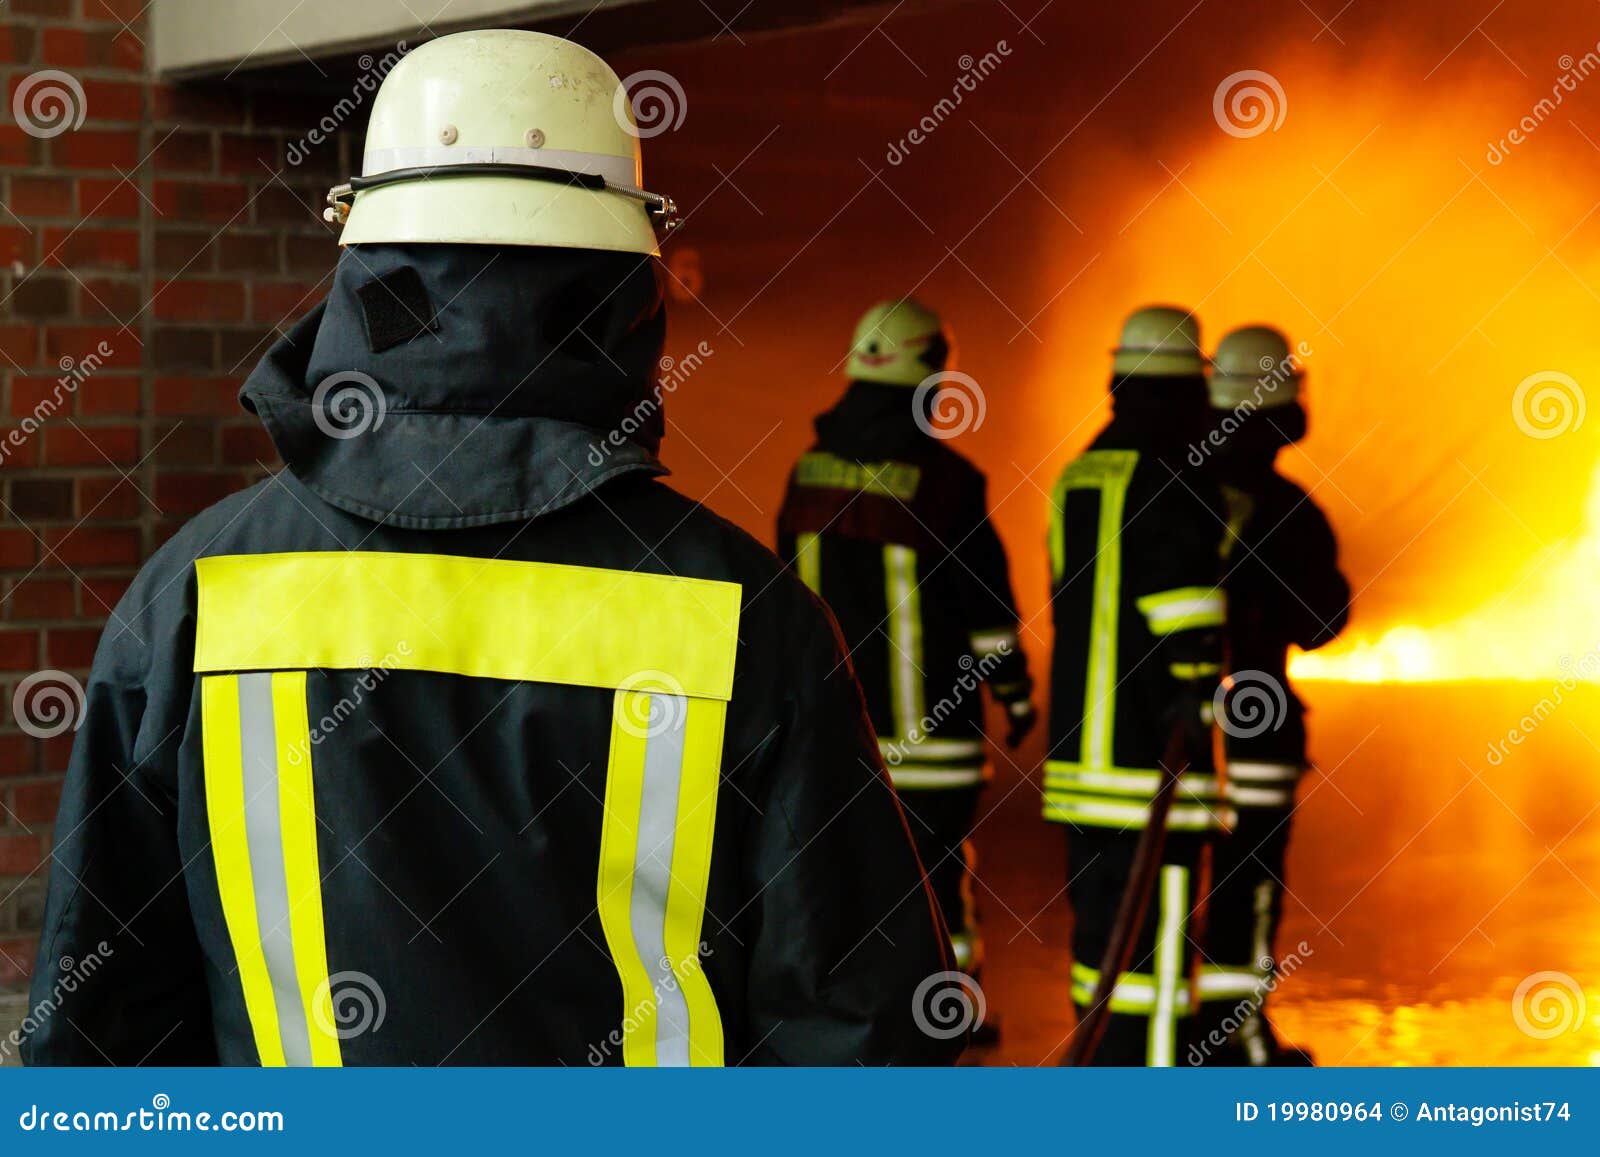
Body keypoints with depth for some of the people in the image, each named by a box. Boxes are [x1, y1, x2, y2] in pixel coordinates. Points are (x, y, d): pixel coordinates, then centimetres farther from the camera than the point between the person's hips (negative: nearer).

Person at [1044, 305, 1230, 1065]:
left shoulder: (1078, 476, 13)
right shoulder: (1174, 483, -13)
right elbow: (1186, 614, -18)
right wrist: (1196, 695, -14)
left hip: (1078, 743, 8)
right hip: (1148, 748, -8)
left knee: (1100, 918, 16)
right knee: (1156, 930, -6)